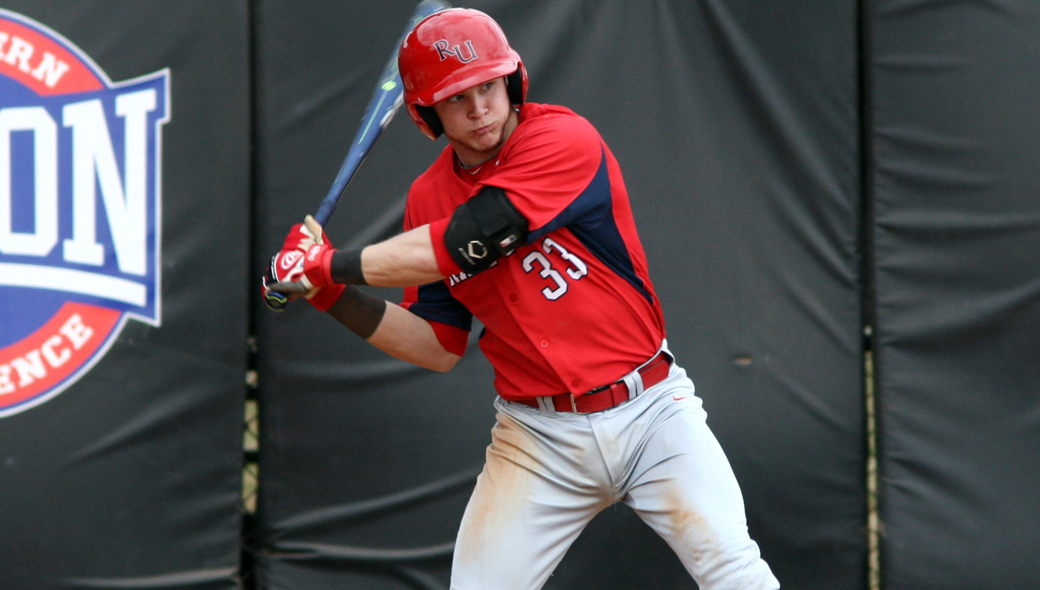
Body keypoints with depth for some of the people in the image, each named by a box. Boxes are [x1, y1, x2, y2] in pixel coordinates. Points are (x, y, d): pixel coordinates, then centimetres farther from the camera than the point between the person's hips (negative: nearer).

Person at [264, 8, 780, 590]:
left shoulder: (565, 140, -13)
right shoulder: (430, 199, 4)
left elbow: (466, 243, -22)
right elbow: (440, 347, 8)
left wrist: (333, 265, -15)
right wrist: (337, 296, -5)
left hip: (651, 410, -4)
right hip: (540, 436, 4)